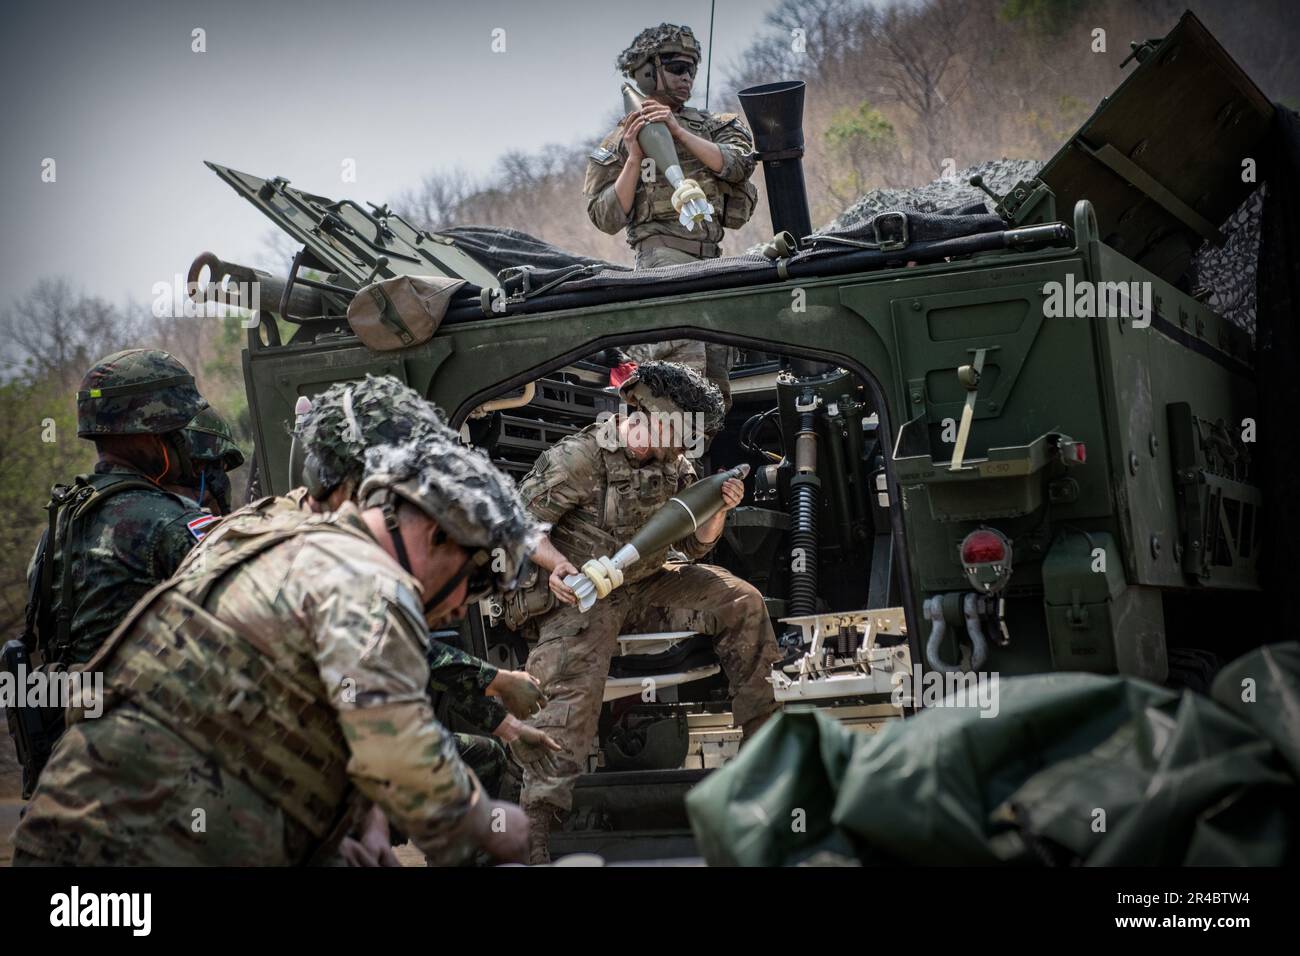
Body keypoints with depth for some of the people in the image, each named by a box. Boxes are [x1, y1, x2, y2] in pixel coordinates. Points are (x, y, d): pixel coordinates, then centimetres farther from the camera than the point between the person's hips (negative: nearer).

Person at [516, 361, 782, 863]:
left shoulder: (673, 464, 4)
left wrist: (719, 508, -10)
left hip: (648, 582, 7)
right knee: (571, 695, -23)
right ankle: (535, 830, -26)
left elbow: (694, 544, 11)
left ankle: (765, 734, 7)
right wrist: (556, 563, -30)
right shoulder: (578, 458, -17)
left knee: (739, 599, -3)